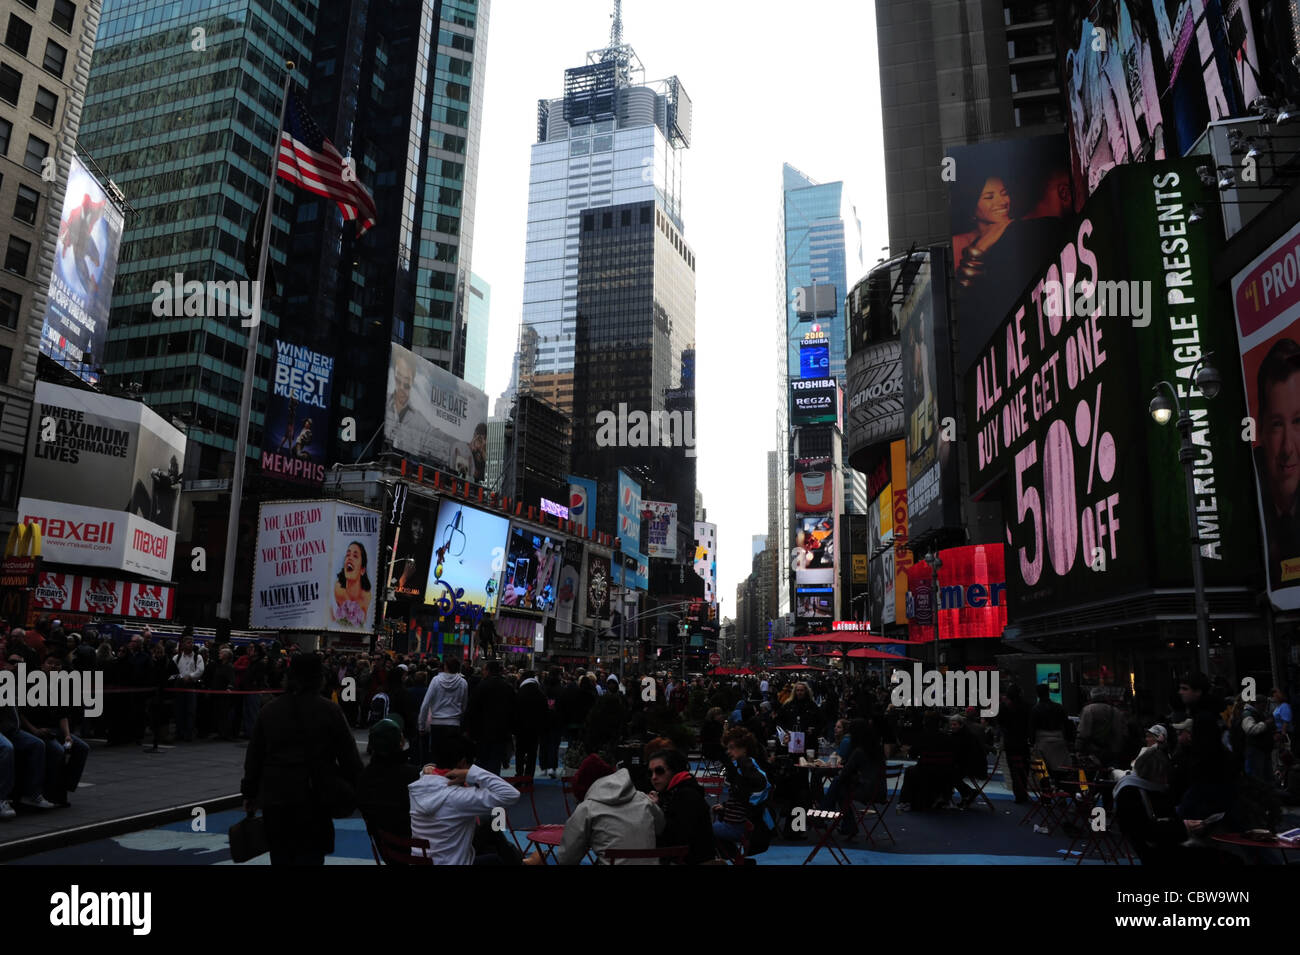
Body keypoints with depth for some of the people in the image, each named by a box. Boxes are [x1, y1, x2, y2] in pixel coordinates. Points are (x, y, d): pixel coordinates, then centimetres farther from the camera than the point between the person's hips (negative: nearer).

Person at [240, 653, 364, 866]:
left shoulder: (269, 710, 6)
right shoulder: (329, 710, -5)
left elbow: (254, 756, 11)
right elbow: (348, 754, -3)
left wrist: (250, 793, 20)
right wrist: (356, 790, 6)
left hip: (275, 796, 4)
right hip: (313, 799, -4)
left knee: (281, 856, 16)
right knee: (310, 855, 0)